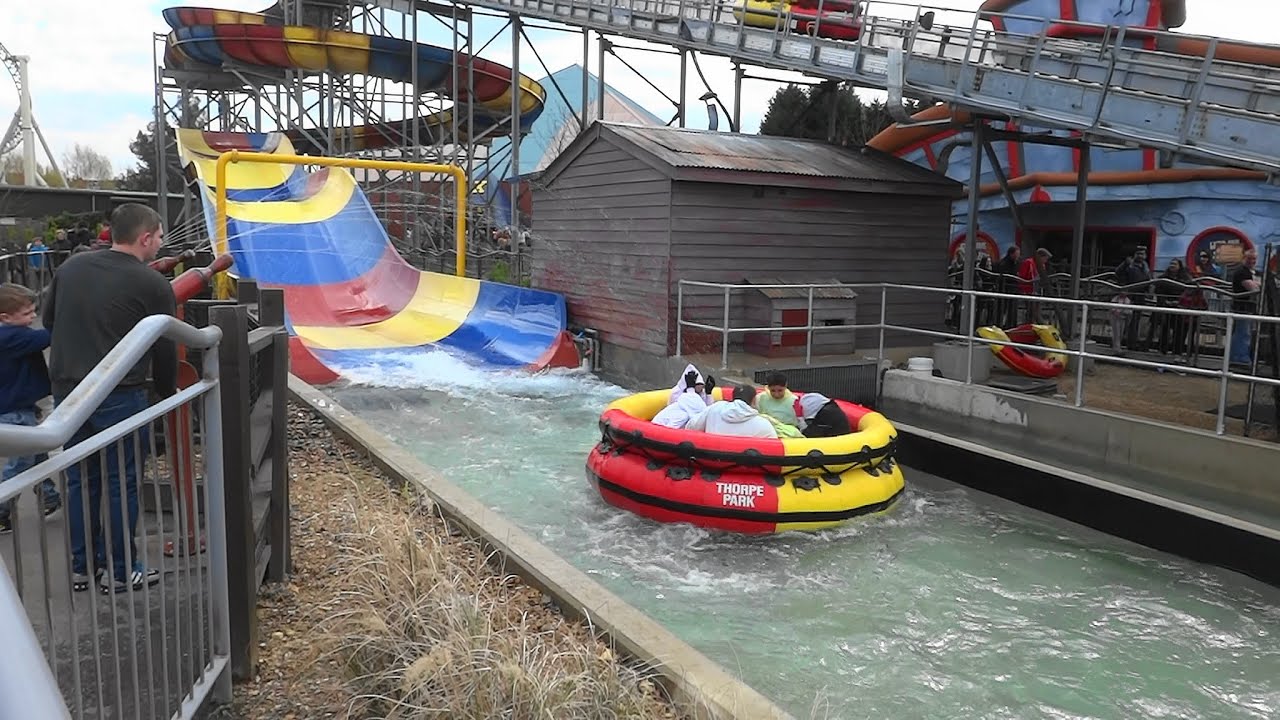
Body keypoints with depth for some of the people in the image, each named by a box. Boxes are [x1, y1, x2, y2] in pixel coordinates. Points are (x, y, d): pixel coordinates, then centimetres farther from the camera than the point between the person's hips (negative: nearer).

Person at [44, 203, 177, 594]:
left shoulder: (71, 267, 7)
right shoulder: (152, 283, -9)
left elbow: (49, 320, 17)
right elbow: (164, 347, -4)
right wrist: (167, 391, 11)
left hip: (67, 389, 6)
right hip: (119, 395, -6)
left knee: (80, 480, 15)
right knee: (122, 483, 5)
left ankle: (82, 567, 25)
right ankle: (120, 572, 13)